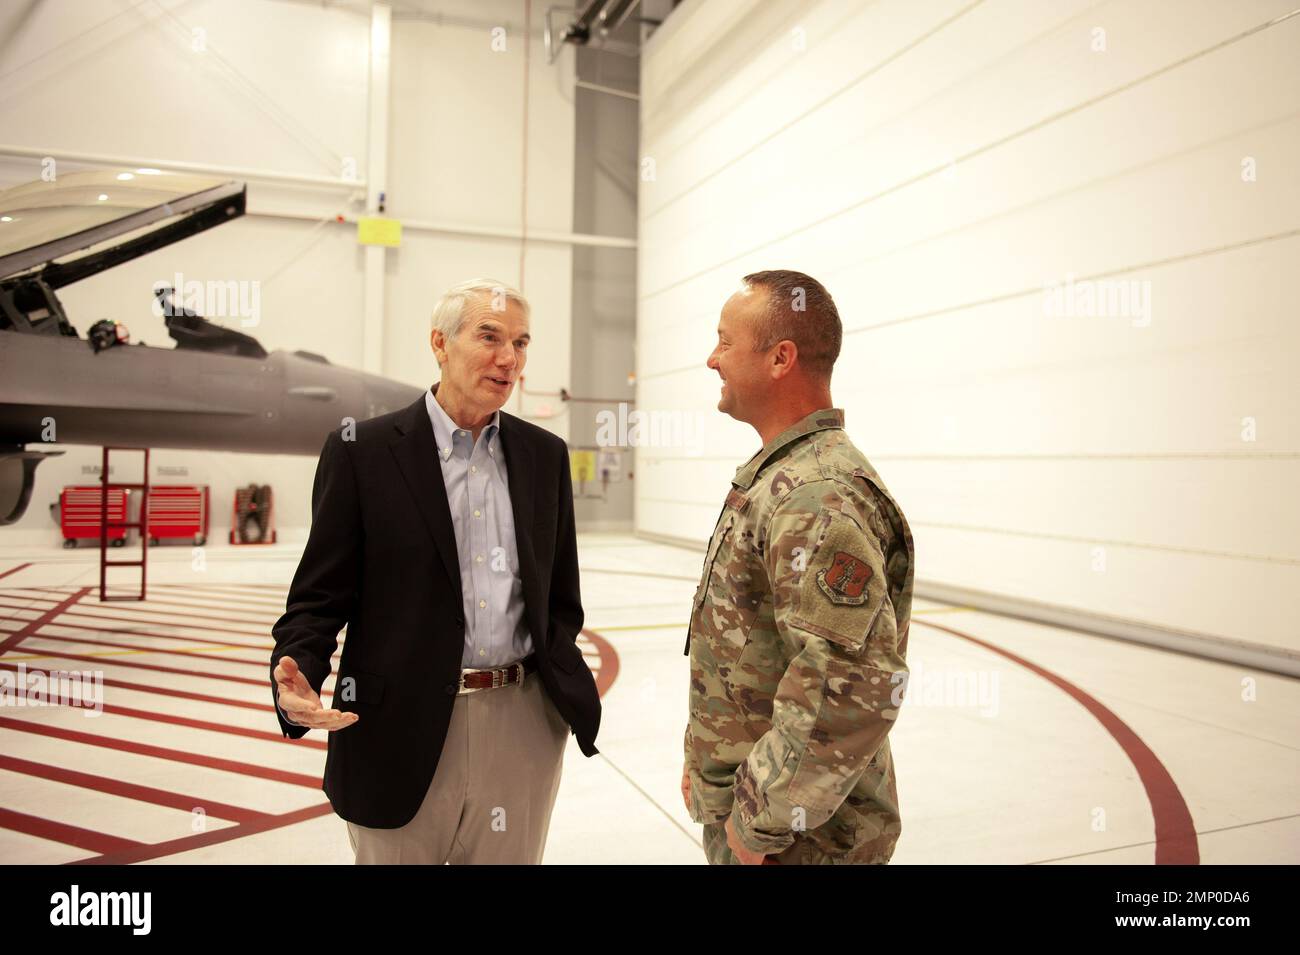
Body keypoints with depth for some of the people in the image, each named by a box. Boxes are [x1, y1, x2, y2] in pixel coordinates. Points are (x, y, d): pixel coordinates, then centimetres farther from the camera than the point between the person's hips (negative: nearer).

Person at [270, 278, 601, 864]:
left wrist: (570, 694, 4)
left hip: (523, 727, 4)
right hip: (404, 728, -3)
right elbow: (319, 596, -6)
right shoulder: (361, 451, -5)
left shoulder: (544, 455, 6)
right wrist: (295, 678, -23)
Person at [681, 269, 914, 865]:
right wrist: (703, 754, 15)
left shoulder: (819, 497, -25)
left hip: (797, 837, -9)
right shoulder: (773, 475, 8)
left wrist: (760, 821, -21)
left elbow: (853, 695, -31)